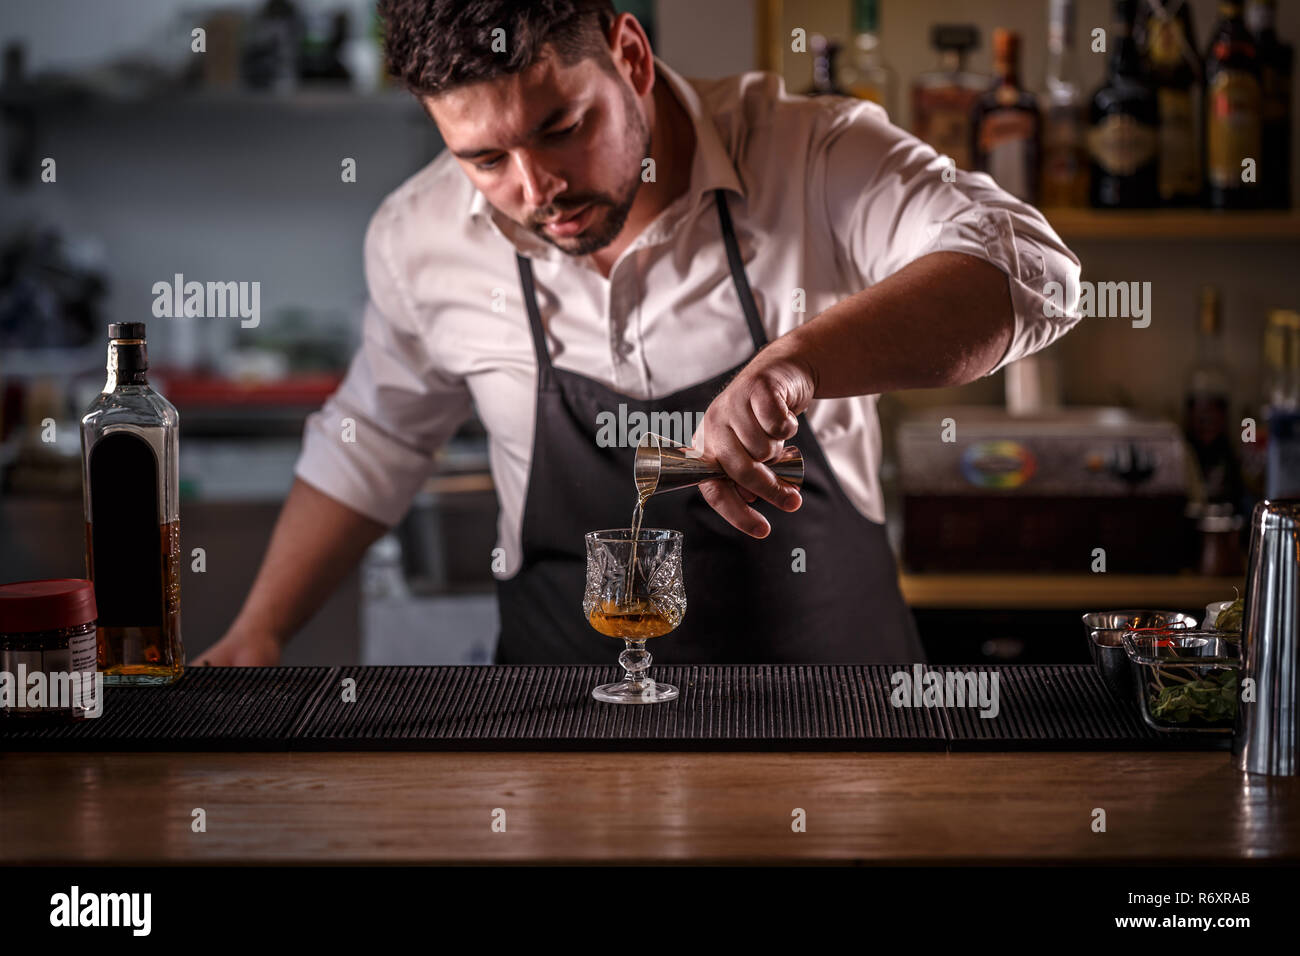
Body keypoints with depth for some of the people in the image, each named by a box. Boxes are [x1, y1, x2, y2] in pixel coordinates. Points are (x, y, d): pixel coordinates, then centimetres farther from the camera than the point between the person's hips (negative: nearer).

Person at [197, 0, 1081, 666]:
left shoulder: (812, 157, -13)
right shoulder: (421, 239, -2)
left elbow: (1026, 270, -29)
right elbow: (375, 440, 17)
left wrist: (796, 361, -43)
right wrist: (259, 636, 12)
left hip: (834, 693, -1)